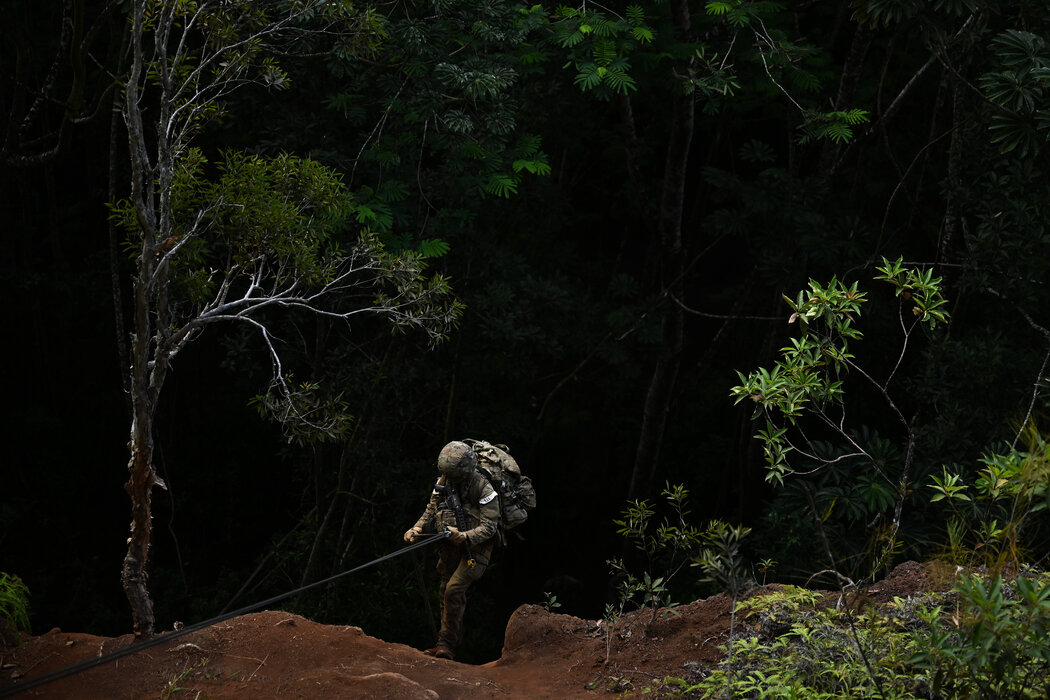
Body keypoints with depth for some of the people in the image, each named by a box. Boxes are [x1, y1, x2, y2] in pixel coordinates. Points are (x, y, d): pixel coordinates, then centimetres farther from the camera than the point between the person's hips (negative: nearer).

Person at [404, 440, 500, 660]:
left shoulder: (483, 488, -21)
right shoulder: (444, 481, -3)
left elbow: (489, 526, -22)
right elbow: (431, 510, 8)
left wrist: (465, 536, -38)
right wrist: (417, 528, -10)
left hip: (476, 547, -6)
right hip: (451, 545, 6)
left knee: (453, 589, -20)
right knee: (448, 595, 9)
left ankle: (446, 644, -15)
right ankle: (449, 646, 19)